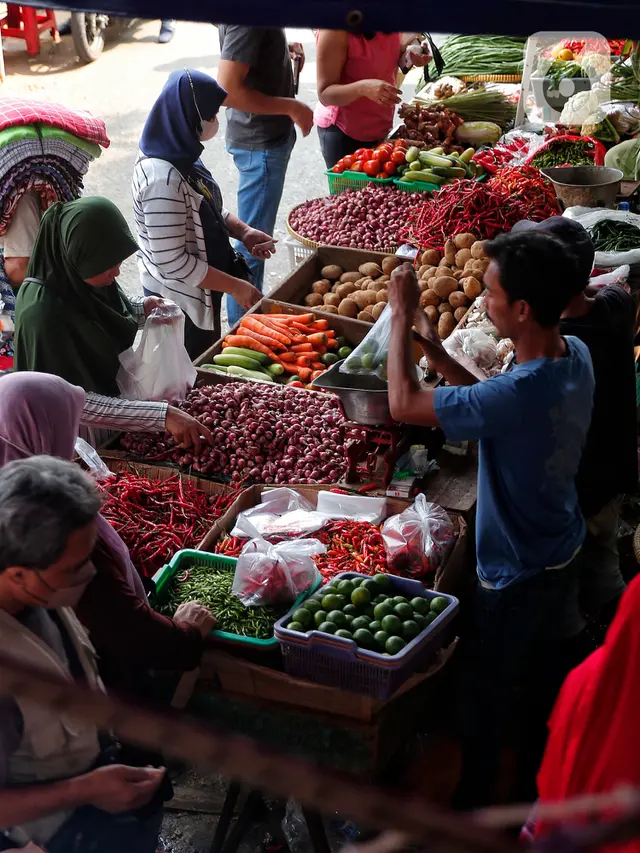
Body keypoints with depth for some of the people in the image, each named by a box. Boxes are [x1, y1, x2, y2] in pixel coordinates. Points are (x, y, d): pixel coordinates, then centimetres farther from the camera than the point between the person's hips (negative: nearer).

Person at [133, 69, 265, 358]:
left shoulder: (179, 155, -2)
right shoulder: (164, 180, -30)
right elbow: (172, 262, -28)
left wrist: (242, 231, -2)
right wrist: (235, 287, -21)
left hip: (198, 291, 9)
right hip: (179, 299, -9)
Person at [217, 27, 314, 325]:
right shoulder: (248, 21, -25)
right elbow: (228, 91, -29)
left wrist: (286, 50, 1)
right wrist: (291, 107, -22)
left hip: (270, 136, 10)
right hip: (260, 143, -10)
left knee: (257, 234, 22)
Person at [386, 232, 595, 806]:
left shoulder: (520, 395, -40)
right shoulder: (576, 354, -12)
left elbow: (404, 404, -30)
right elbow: (488, 400, 2)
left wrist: (401, 318, -19)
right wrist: (431, 343, -6)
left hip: (515, 575, -8)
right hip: (564, 552, 8)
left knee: (487, 691, 14)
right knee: (549, 667, 30)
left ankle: (472, 805, 36)